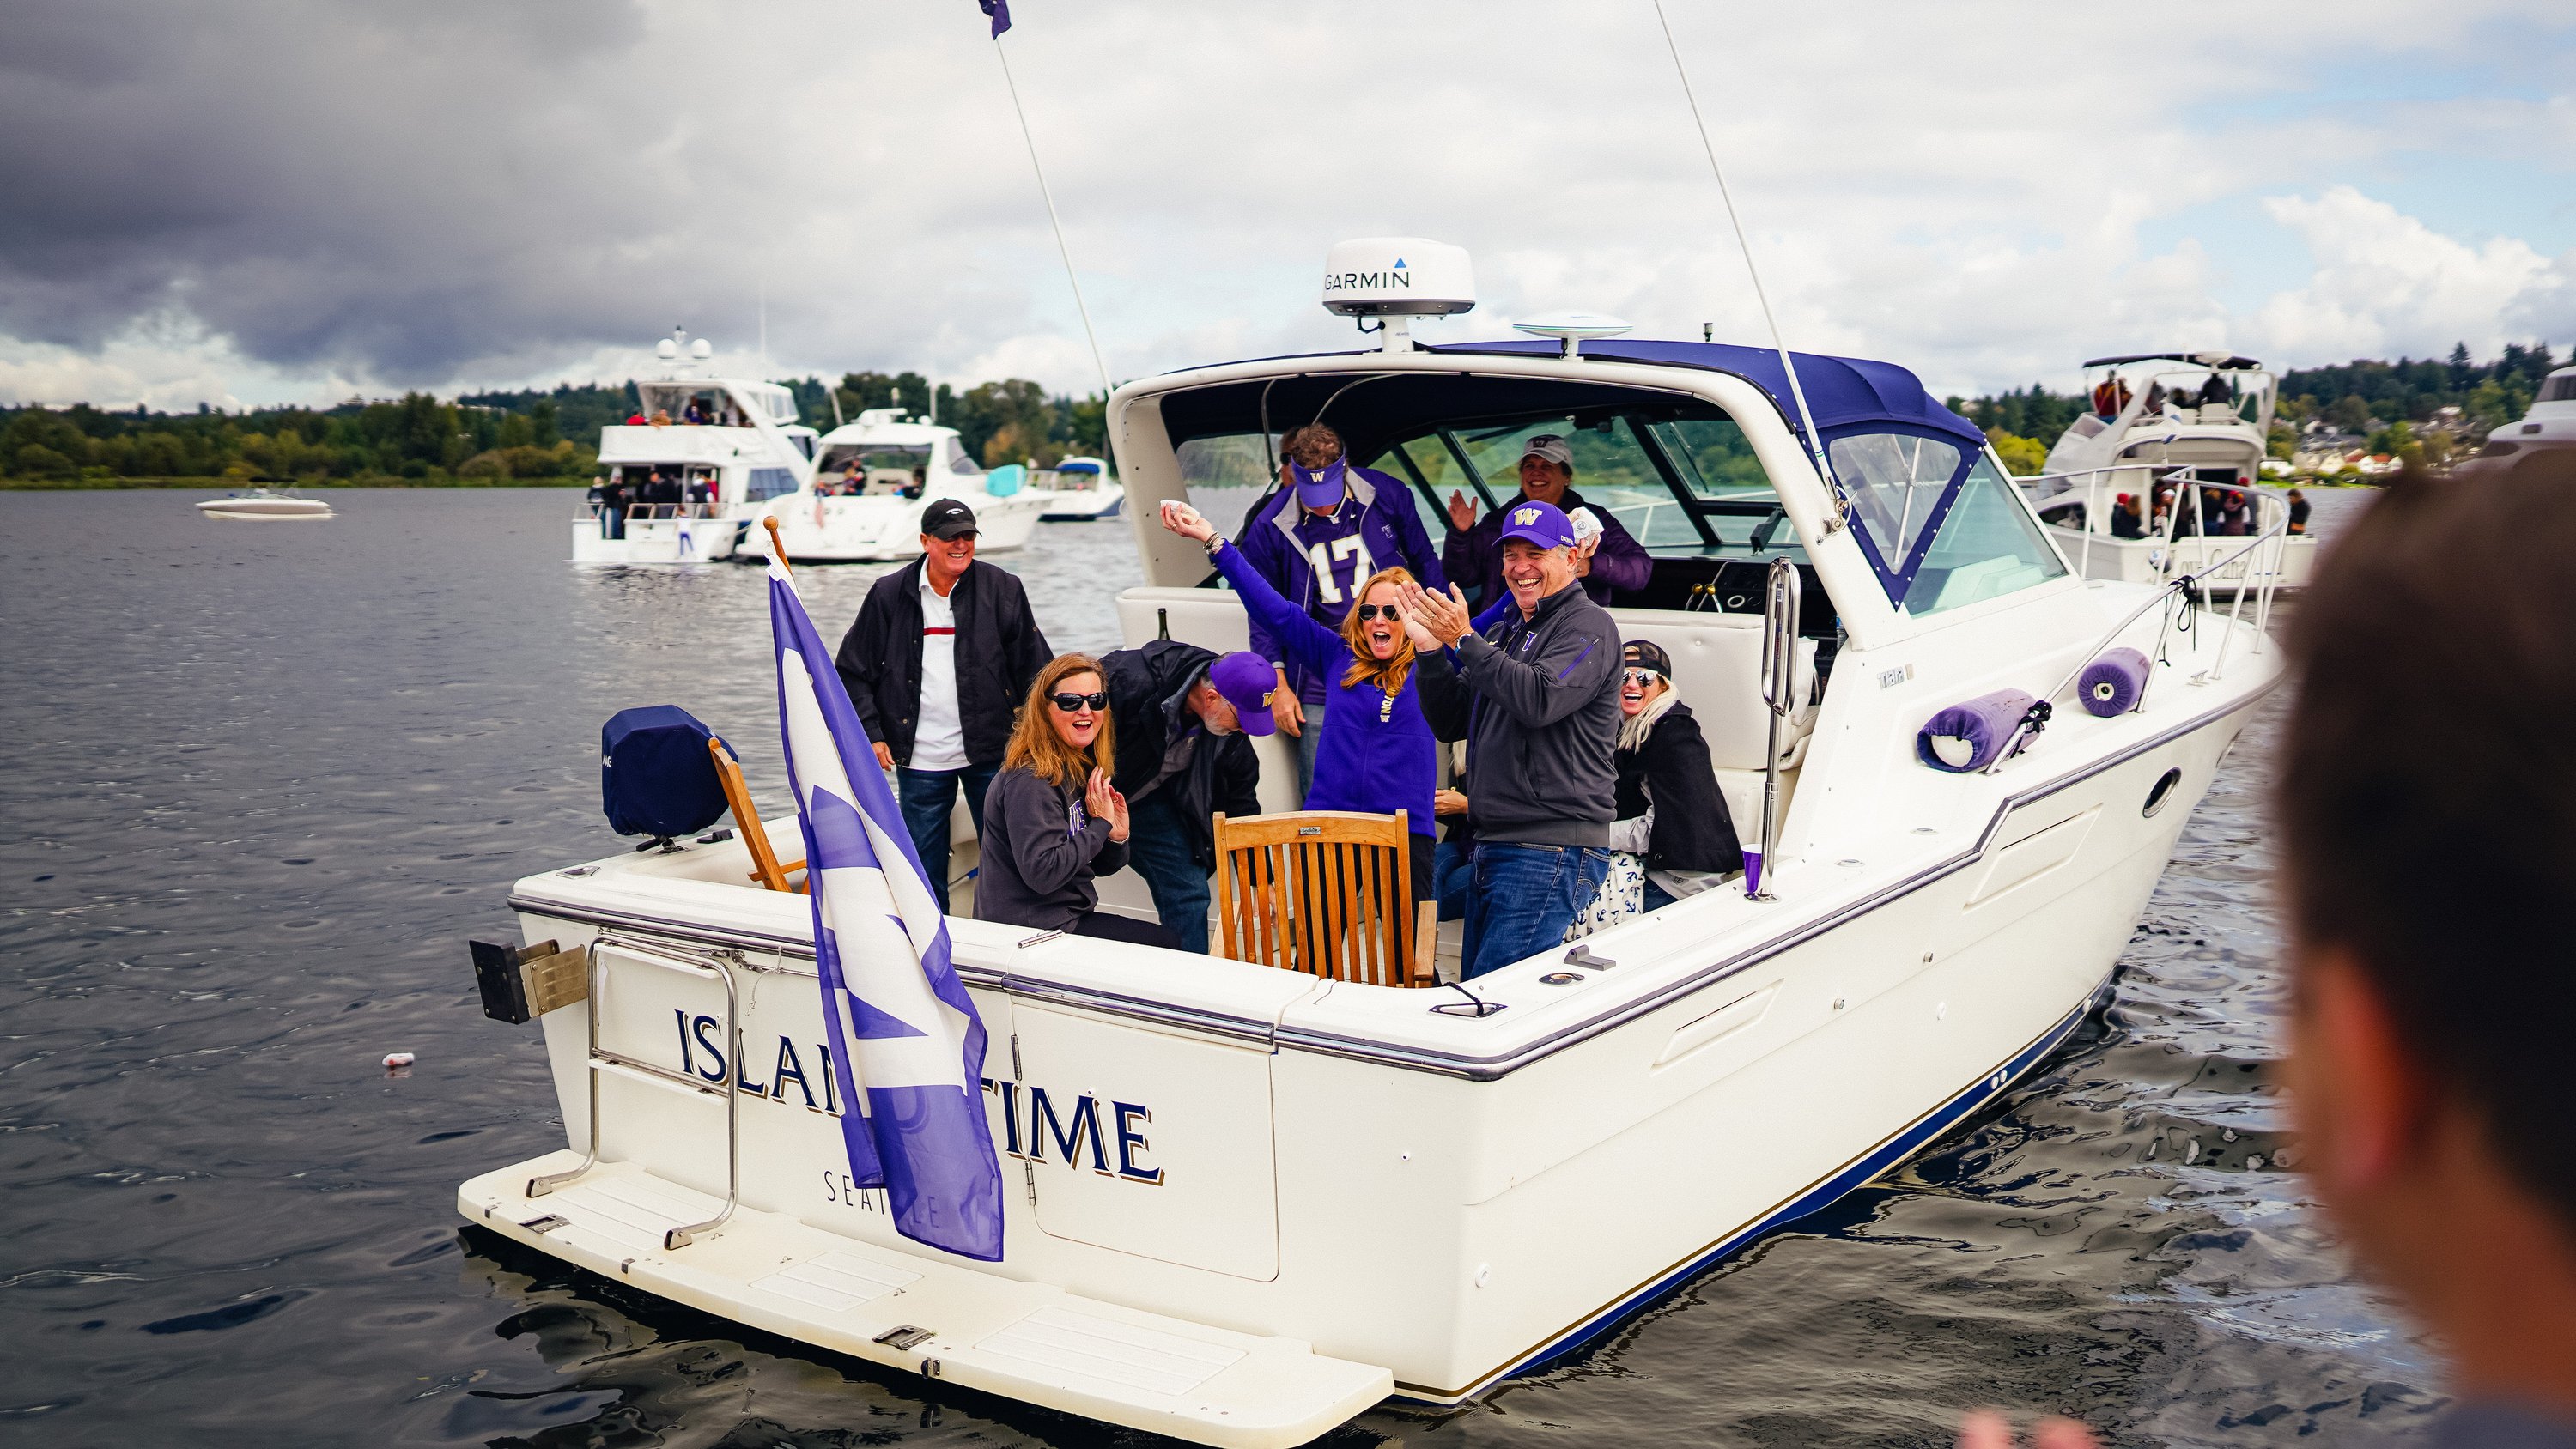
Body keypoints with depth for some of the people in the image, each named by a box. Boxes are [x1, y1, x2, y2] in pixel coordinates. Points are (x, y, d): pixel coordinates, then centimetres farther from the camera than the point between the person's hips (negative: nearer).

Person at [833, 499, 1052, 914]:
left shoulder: (1002, 589, 0)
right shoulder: (889, 595, 1)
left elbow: (1034, 668, 3)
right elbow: (852, 670, 6)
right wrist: (871, 735, -2)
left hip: (990, 753, 0)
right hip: (918, 758, 1)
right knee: (924, 863, 9)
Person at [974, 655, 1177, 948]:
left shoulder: (1080, 769, 10)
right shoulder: (1030, 781, -19)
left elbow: (1099, 866, 17)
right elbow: (1042, 874, -27)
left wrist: (1117, 838, -5)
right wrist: (1100, 825, -19)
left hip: (1063, 917, 9)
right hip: (1029, 932, -9)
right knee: (1162, 943, -5)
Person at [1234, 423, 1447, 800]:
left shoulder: (1388, 497, -2)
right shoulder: (1270, 526, -3)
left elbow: (1427, 567, 11)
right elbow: (1263, 614, 5)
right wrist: (1278, 686, 1)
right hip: (1319, 688, 0)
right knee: (1321, 802, -1)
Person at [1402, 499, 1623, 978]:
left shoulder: (1587, 625, -5)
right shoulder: (1504, 632, 21)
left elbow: (1539, 700, -23)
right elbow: (1451, 721, 16)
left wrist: (1464, 640, -18)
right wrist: (1431, 648, 2)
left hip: (1552, 853, -9)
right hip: (1491, 848, 9)